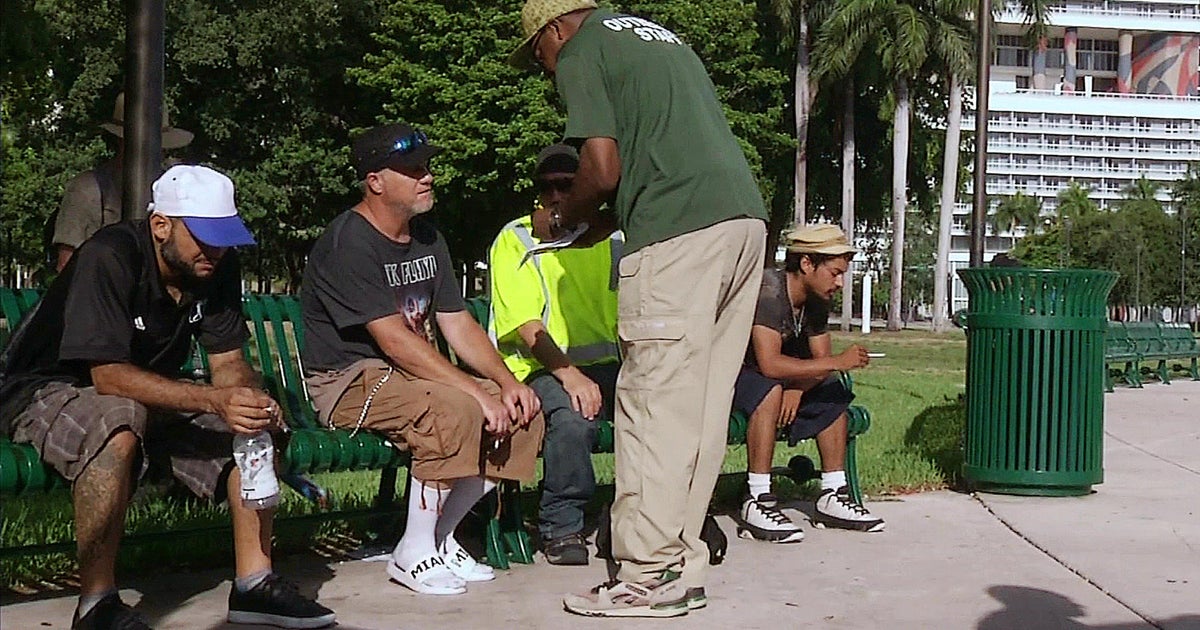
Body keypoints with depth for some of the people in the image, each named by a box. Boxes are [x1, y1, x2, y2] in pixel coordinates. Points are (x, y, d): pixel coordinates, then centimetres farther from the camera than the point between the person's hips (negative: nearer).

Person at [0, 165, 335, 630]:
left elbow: (228, 361, -4)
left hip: (151, 395, 7)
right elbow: (109, 376, -33)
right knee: (118, 426, -39)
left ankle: (254, 582, -5)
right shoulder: (109, 258, -28)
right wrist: (213, 400, -43)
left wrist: (254, 400, -28)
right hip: (51, 391, -7)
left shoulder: (218, 267, -6)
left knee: (256, 426, -10)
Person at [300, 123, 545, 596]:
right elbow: (395, 342, -25)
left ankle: (440, 536, 2)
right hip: (347, 380, -9)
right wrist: (477, 392, -28)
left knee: (522, 415, -7)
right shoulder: (349, 243, -17)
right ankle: (414, 554, -16)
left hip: (412, 375, 9)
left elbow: (458, 324, 8)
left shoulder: (427, 239, 11)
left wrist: (507, 382, -8)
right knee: (455, 412, -33)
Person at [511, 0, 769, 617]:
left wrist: (563, 218, 12)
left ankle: (648, 578, -1)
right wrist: (600, 216, 28)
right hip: (745, 219, 9)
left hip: (677, 235, -8)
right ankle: (682, 566, 16)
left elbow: (603, 169, -6)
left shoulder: (580, 52, 4)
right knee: (702, 408, 10)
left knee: (654, 407, -4)